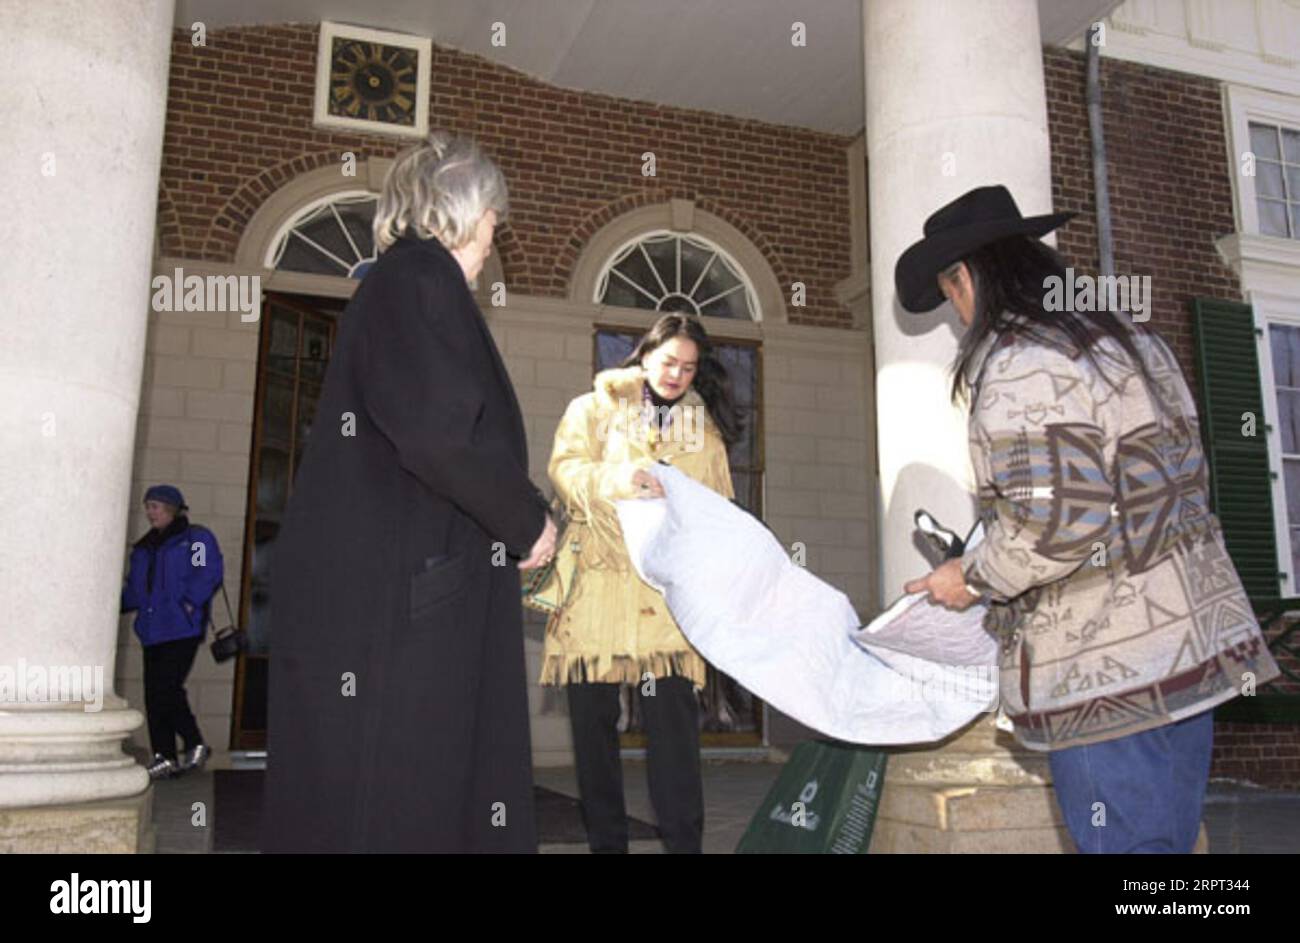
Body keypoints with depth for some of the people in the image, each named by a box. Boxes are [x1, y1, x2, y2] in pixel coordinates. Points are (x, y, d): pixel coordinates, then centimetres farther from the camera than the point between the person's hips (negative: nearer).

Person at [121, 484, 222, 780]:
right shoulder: (145, 548, 21)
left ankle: (195, 744, 2)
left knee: (167, 687, -15)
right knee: (154, 694, 5)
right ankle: (165, 758, 11)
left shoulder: (196, 539, -1)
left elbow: (209, 573, -12)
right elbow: (135, 588, 21)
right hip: (153, 631, 7)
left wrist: (187, 604, -18)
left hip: (181, 630, -7)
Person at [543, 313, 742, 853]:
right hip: (598, 581, -1)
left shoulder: (704, 426, 19)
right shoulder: (594, 408, 11)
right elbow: (565, 469, -3)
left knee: (674, 715, -9)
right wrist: (614, 480, -23)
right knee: (594, 718, 2)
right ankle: (606, 842, 13)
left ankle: (683, 842, -2)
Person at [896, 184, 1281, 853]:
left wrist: (975, 578, -6)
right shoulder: (1130, 339, 15)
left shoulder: (1019, 363, -15)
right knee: (1168, 838, 18)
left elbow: (1055, 519, -25)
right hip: (1191, 647, 10)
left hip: (1108, 674, -10)